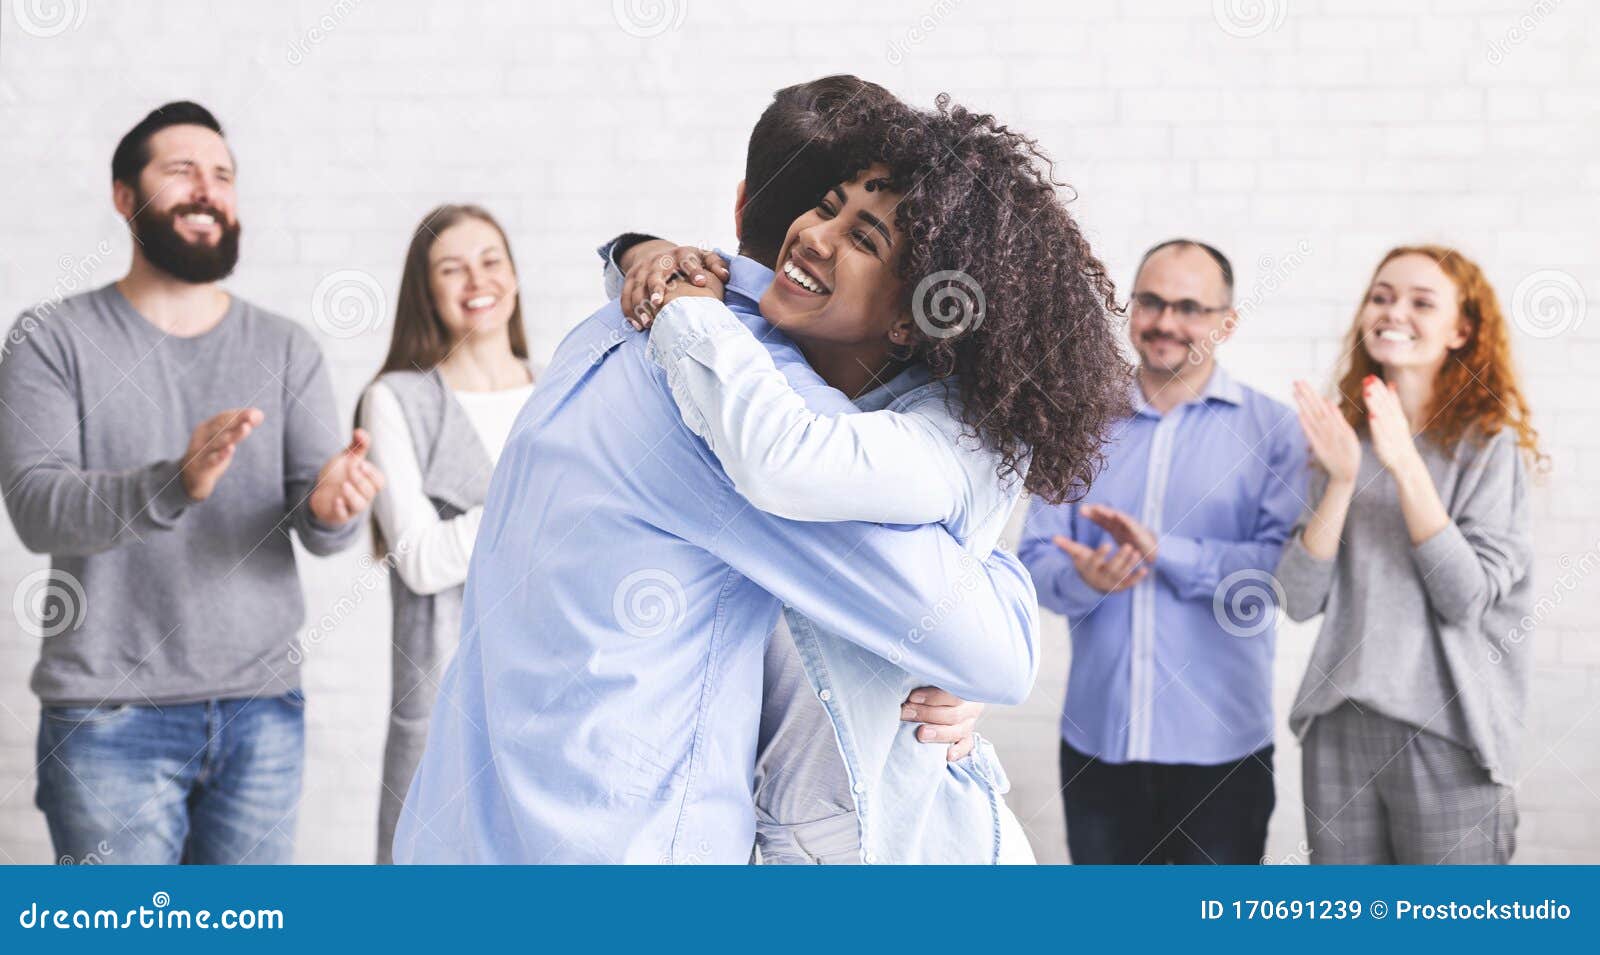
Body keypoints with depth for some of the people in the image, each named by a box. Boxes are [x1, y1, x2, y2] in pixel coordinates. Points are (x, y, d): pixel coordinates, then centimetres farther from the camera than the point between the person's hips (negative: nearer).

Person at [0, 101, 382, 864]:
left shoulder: (286, 350, 8)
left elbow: (316, 526, 1)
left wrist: (330, 506, -25)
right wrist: (175, 484, -31)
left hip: (263, 713, 3)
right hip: (109, 716, -3)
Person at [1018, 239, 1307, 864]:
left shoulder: (1271, 429, -2)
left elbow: (1290, 565, -13)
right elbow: (1035, 560, 3)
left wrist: (1164, 552, -22)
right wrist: (1082, 578, -20)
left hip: (1220, 744, -3)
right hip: (1095, 737, 3)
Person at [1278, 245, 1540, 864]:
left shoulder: (1488, 441, -4)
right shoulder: (1342, 435, 7)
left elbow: (1466, 598, -14)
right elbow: (1300, 600, -1)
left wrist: (1407, 467, -19)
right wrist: (1341, 479, -13)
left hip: (1448, 738, -3)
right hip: (1339, 728, 3)